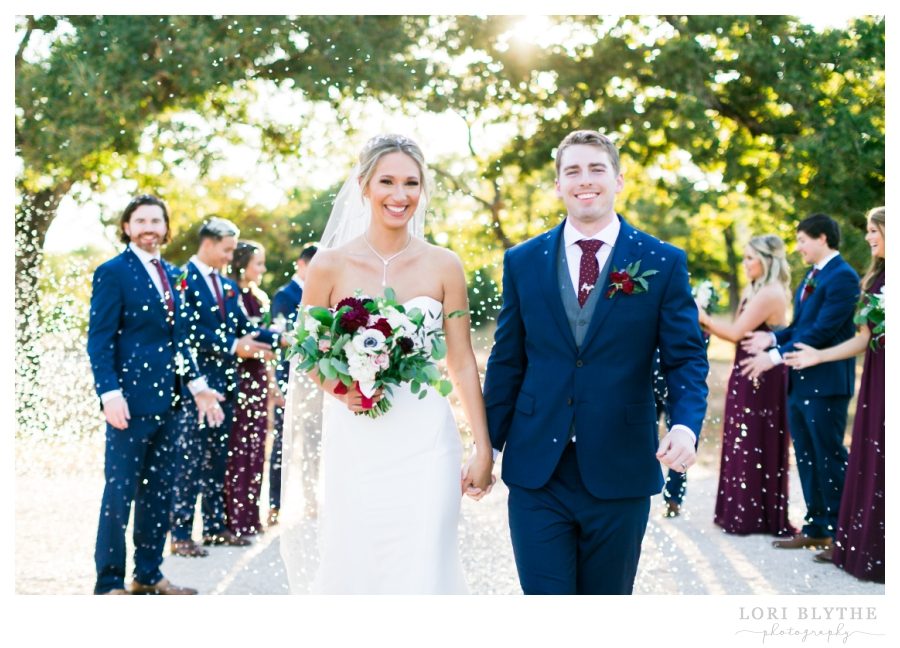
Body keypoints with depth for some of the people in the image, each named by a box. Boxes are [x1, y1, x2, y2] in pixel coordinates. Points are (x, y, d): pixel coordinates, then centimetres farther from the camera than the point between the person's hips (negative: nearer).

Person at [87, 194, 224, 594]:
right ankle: (109, 583, 5)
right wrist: (110, 393, -19)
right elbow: (100, 340, -10)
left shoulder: (170, 274, 15)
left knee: (159, 493, 12)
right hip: (131, 400, -7)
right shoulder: (112, 272, -6)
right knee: (120, 494, -3)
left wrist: (196, 383, 12)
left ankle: (149, 575, 22)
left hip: (167, 400, 7)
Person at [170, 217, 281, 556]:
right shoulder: (183, 279, -9)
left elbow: (243, 329, 13)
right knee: (190, 459, -6)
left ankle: (215, 526, 20)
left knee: (217, 458, 13)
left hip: (224, 382, 8)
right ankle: (180, 533, -2)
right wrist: (232, 347, -20)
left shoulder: (228, 286, 17)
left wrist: (279, 338, -1)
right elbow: (190, 331, -17)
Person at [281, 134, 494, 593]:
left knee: (421, 570, -3)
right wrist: (337, 388, -13)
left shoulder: (443, 266, 1)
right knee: (352, 569, 3)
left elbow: (462, 362, 5)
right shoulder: (330, 265, 0)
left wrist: (484, 450, 3)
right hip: (354, 445, 0)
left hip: (425, 444, 0)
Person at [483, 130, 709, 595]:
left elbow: (685, 358, -2)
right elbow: (506, 361, 9)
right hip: (536, 473, 1)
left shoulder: (663, 263, 0)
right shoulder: (523, 261, 5)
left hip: (619, 473, 0)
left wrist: (686, 424, -21)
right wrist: (487, 446, 9)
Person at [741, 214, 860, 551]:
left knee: (830, 459, -2)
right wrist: (773, 338, 0)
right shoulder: (811, 277, 15)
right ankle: (815, 529, 22)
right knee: (806, 458, 14)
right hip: (799, 383, 9)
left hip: (825, 384, -9)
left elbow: (822, 330, -21)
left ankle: (841, 534, 6)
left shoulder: (842, 277, -14)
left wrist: (777, 355, -22)